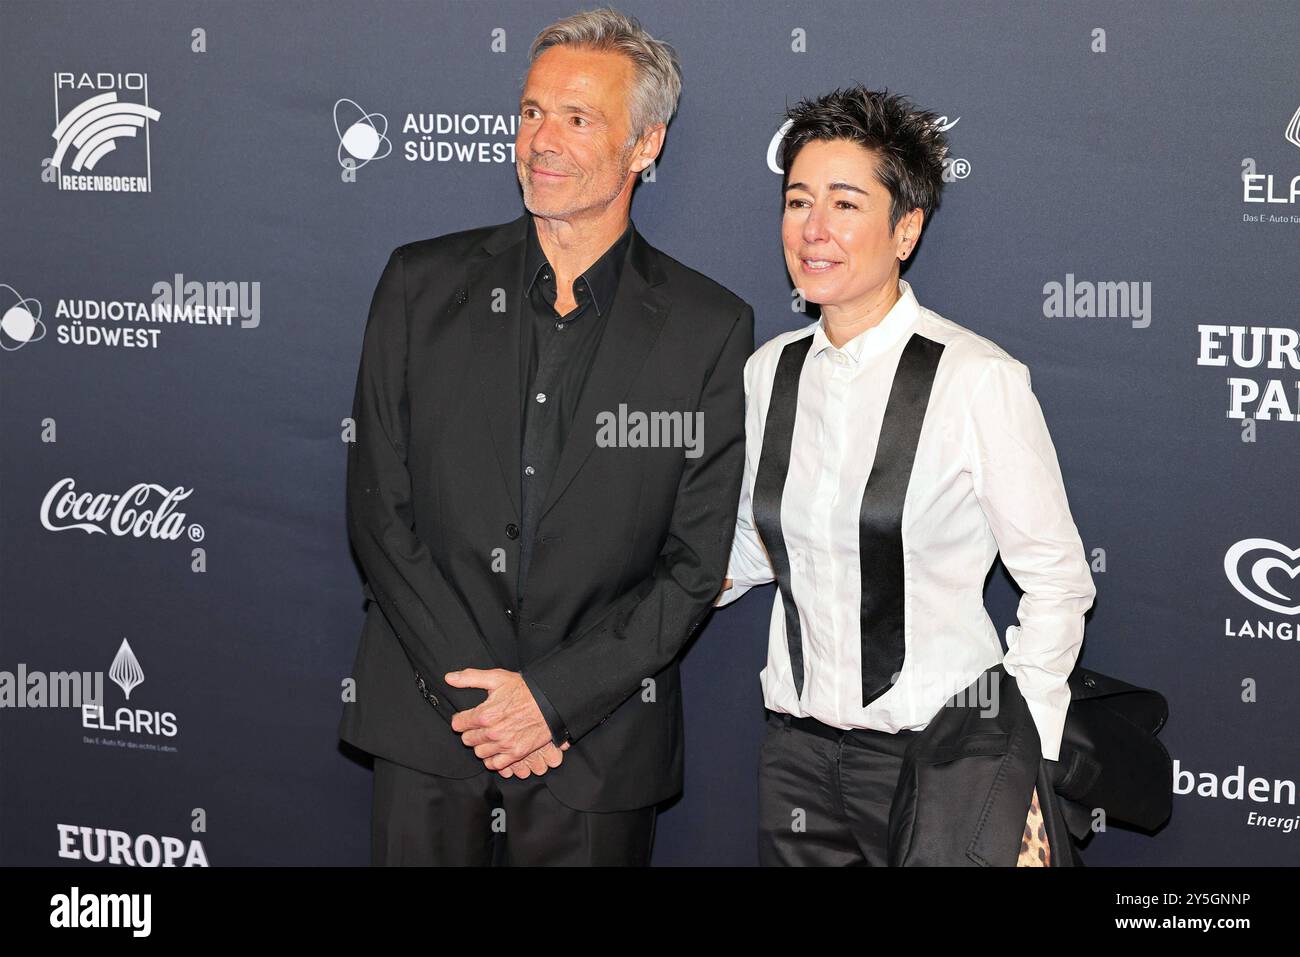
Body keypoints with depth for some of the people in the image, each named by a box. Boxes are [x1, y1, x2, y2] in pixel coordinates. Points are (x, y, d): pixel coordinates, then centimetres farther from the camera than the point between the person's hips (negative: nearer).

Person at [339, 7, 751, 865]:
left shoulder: (710, 329, -2)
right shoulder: (422, 285, 3)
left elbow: (696, 563, -3)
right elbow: (378, 510, 0)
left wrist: (552, 696, -11)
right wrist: (470, 689, -8)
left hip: (602, 751, -1)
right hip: (427, 730, 1)